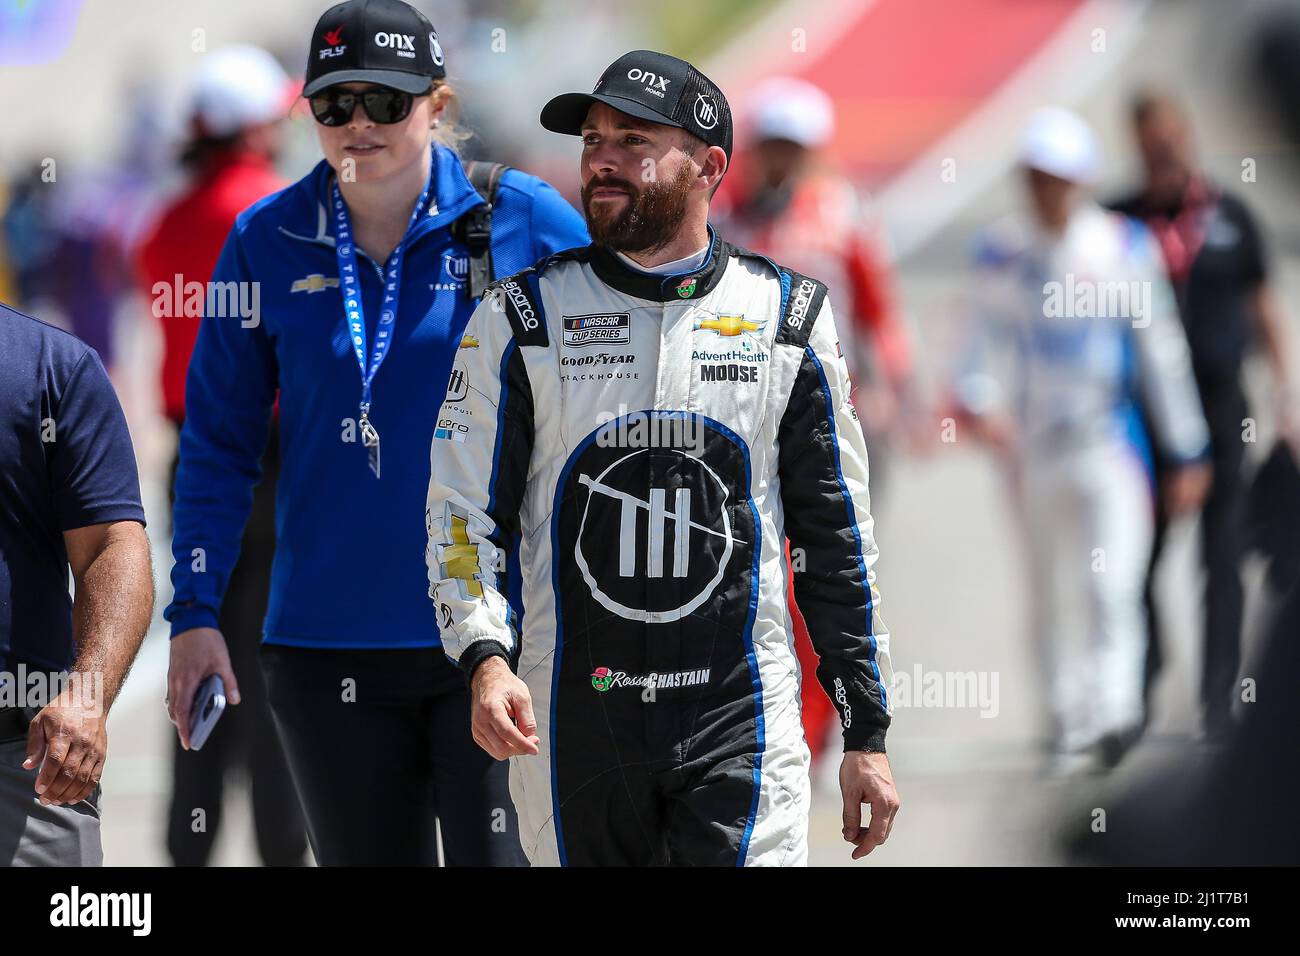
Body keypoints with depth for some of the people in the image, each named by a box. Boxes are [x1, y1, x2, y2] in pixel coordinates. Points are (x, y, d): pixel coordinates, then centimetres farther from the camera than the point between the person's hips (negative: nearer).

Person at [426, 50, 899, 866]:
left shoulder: (788, 317, 5)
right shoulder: (523, 317, 3)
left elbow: (836, 532, 10)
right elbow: (463, 515, 3)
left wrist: (867, 736, 7)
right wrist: (486, 659, -15)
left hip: (741, 716, -1)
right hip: (570, 722, 1)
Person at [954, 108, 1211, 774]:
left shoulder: (1124, 248, -2)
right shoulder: (1002, 253, 3)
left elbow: (1160, 354, 3)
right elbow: (994, 342, 1)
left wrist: (1187, 454, 4)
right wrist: (979, 398, -22)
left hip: (1112, 446, -3)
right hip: (1037, 450, 3)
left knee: (1112, 587, -16)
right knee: (1049, 600, 9)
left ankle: (1115, 715, -23)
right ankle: (1070, 725, 21)